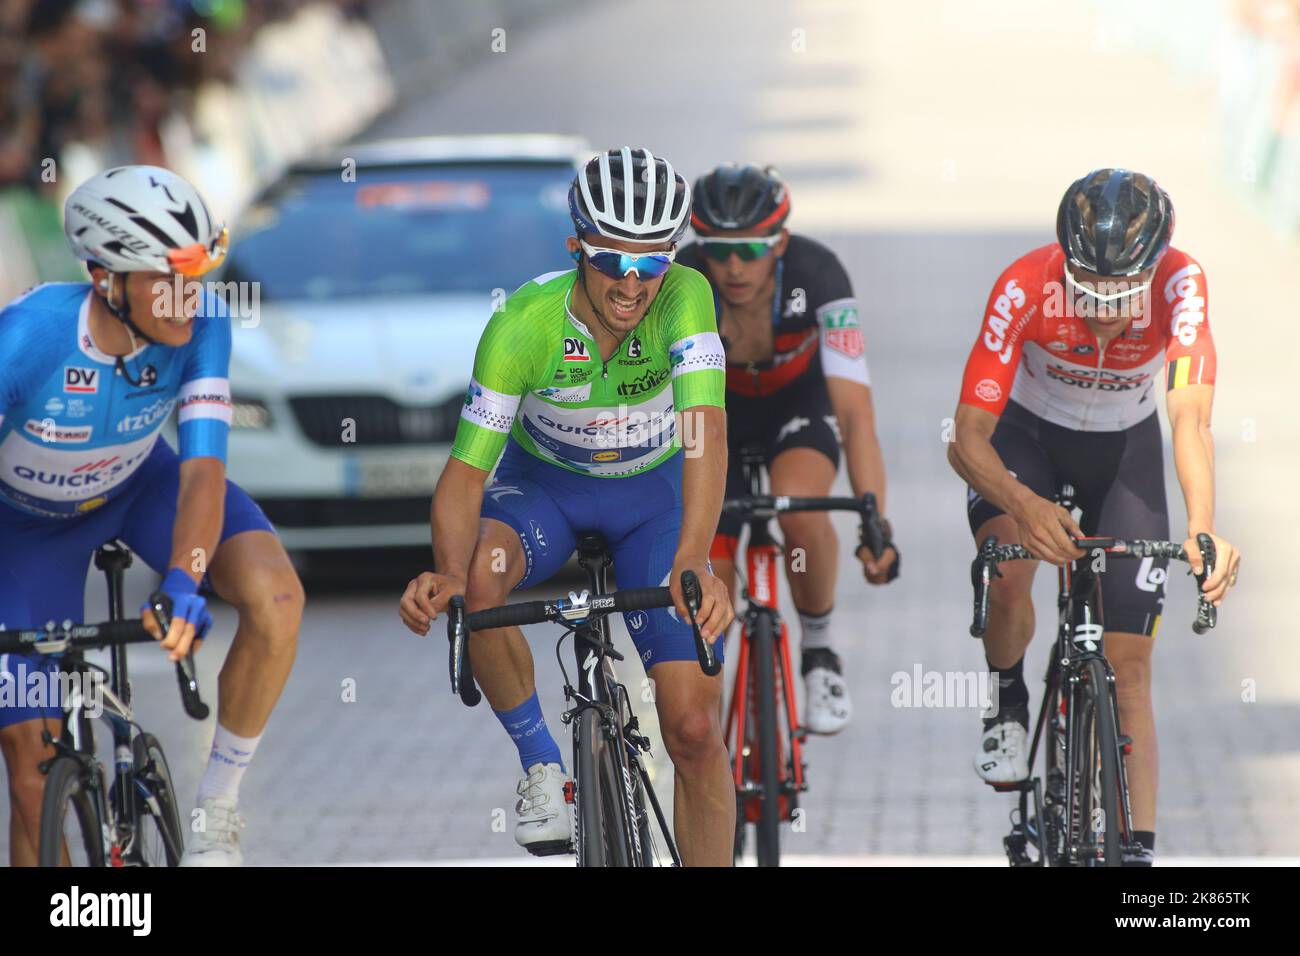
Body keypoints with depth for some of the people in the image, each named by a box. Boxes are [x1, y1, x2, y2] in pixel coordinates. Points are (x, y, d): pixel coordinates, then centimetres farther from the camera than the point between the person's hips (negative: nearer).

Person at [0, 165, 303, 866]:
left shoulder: (200, 324, -29)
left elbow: (202, 467, -33)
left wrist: (183, 583, -49)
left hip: (139, 482, 2)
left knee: (275, 596, -27)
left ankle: (216, 808, -9)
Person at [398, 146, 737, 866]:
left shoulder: (685, 298, -29)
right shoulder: (524, 323, -29)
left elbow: (705, 429, -42)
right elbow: (465, 473, -28)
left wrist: (693, 562, -57)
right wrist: (448, 574, -48)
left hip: (651, 491, 0)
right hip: (544, 483, 0)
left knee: (694, 727, -10)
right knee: (480, 575, -35)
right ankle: (542, 764, -12)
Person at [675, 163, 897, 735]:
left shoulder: (815, 275, -35)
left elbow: (855, 410, -40)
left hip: (800, 402, -2)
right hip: (715, 412, 2)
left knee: (799, 507, -34)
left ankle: (819, 647, -9)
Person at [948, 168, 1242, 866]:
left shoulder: (1180, 284, -32)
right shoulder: (1026, 288, -34)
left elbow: (1190, 419, -42)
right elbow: (967, 440, -34)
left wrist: (1203, 530, -59)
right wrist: (1024, 506, -55)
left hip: (1124, 445, 1)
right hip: (1027, 432, -1)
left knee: (1129, 664, -6)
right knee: (1007, 575, -30)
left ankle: (1138, 851, -2)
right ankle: (1008, 701, 1)